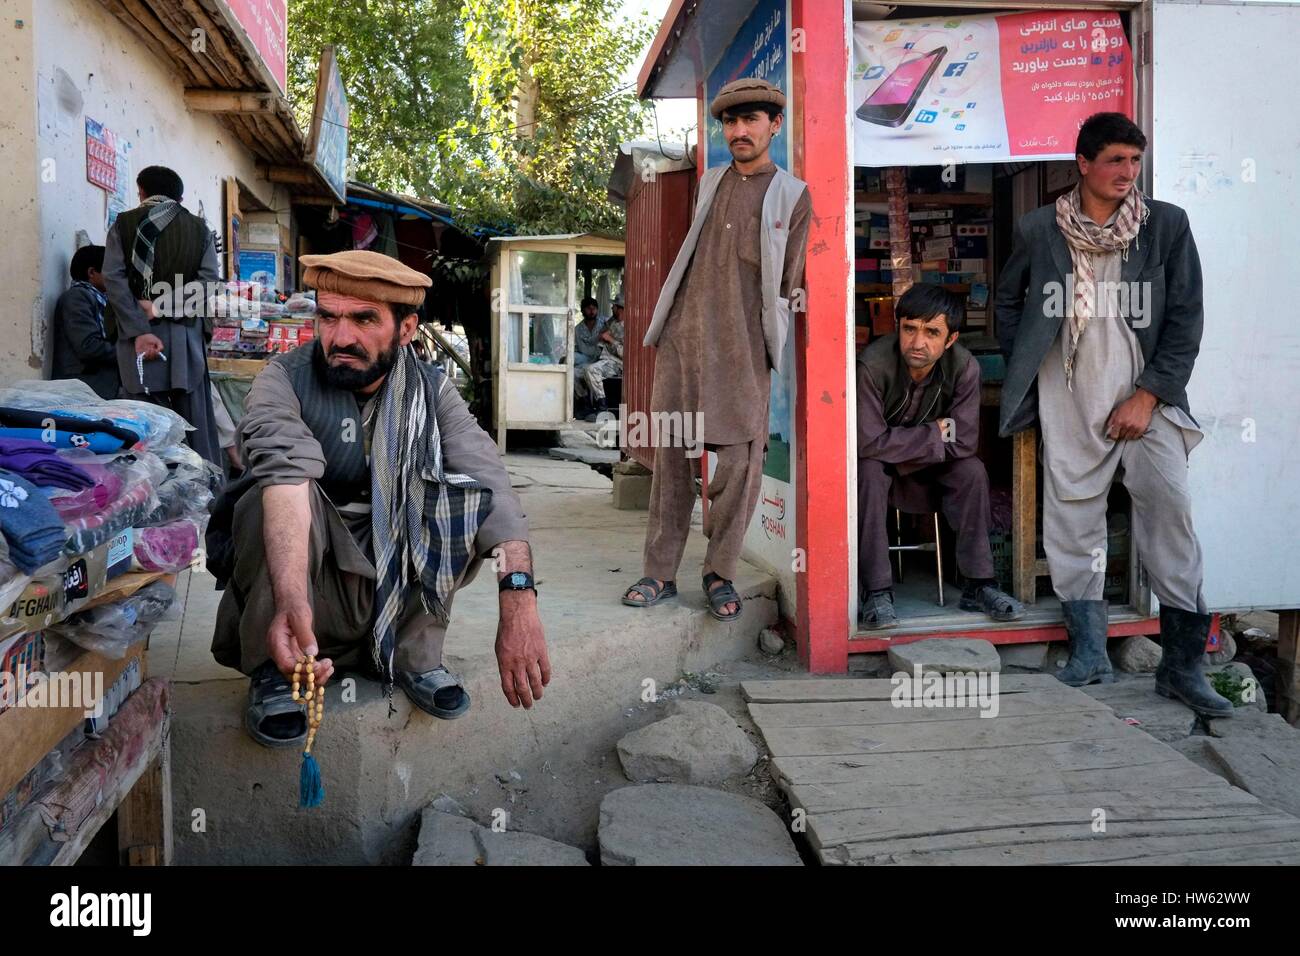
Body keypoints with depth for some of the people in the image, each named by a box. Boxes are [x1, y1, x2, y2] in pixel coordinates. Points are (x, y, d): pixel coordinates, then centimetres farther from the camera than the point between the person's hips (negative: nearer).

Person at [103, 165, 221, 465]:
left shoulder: (123, 224, 7)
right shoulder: (199, 228, 10)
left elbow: (114, 280, -6)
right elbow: (208, 279, -4)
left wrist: (138, 331, -11)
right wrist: (165, 306, -9)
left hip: (139, 335, -1)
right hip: (186, 336, 1)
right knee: (194, 422, 5)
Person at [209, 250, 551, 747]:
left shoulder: (430, 389, -7)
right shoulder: (285, 379, -15)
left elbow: (489, 482, -21)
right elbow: (287, 472, -35)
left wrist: (519, 601, -38)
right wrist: (291, 602, -54)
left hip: (396, 586, 2)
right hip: (307, 580, -2)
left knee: (461, 496, -19)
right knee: (272, 493, -29)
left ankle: (414, 655, -4)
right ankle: (271, 673, -11)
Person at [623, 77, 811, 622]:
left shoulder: (793, 196, 7)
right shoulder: (709, 183, 18)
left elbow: (788, 284, 8)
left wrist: (766, 340, 7)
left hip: (742, 351, -3)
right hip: (681, 340, 3)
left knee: (739, 463, -6)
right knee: (671, 458, 2)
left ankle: (720, 574, 9)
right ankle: (660, 573, 9)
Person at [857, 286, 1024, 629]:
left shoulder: (964, 367, -18)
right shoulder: (873, 365, -31)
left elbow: (964, 443, -21)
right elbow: (869, 442, -34)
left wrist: (903, 451, -22)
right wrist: (933, 434, -24)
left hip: (927, 471, 3)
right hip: (877, 463, -3)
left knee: (972, 470, -21)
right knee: (868, 471, -34)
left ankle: (978, 585, -11)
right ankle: (877, 591, -27)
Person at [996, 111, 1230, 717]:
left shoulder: (1167, 226, 3)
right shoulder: (1039, 230, 4)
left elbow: (1186, 319, 2)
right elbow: (1008, 302, 17)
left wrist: (1148, 396, -7)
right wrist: (1024, 370, 8)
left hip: (1144, 395, 0)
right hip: (1069, 398, 1)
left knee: (1171, 511, -9)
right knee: (1072, 519, 1)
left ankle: (1182, 665, 1)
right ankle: (1089, 652, 13)